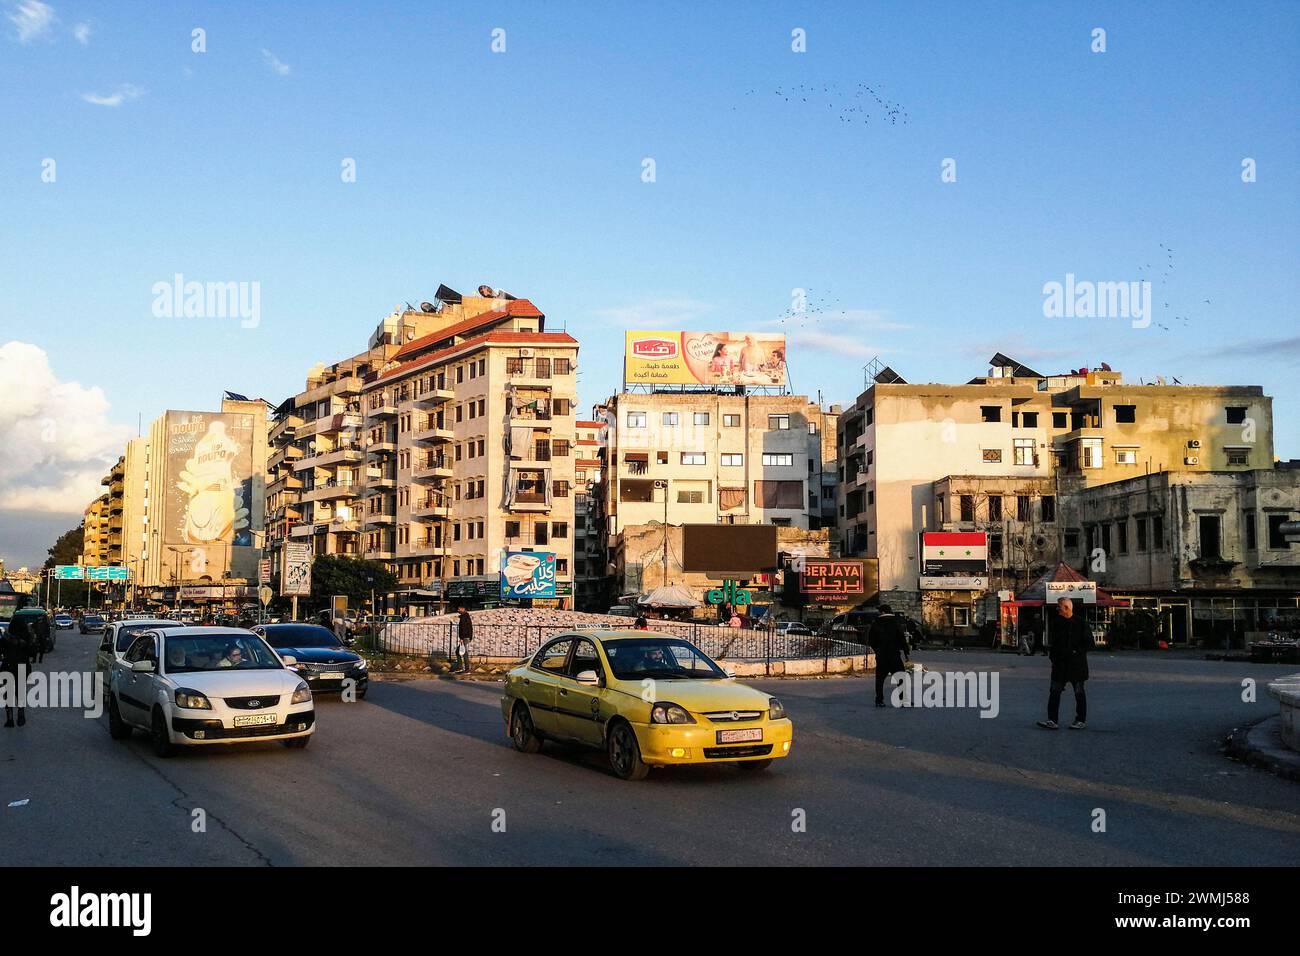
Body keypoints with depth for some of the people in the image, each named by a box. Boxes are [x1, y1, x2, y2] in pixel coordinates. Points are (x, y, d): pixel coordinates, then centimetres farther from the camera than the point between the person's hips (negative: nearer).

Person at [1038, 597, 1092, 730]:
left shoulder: (1080, 622, -8)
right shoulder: (1057, 623, 8)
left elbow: (1089, 643, -8)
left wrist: (1076, 652, -16)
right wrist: (1053, 656, 8)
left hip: (1076, 663, -5)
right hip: (1060, 663, 5)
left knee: (1079, 692, 6)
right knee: (1054, 691, -2)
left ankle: (1081, 720, 16)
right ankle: (1052, 721, -3)